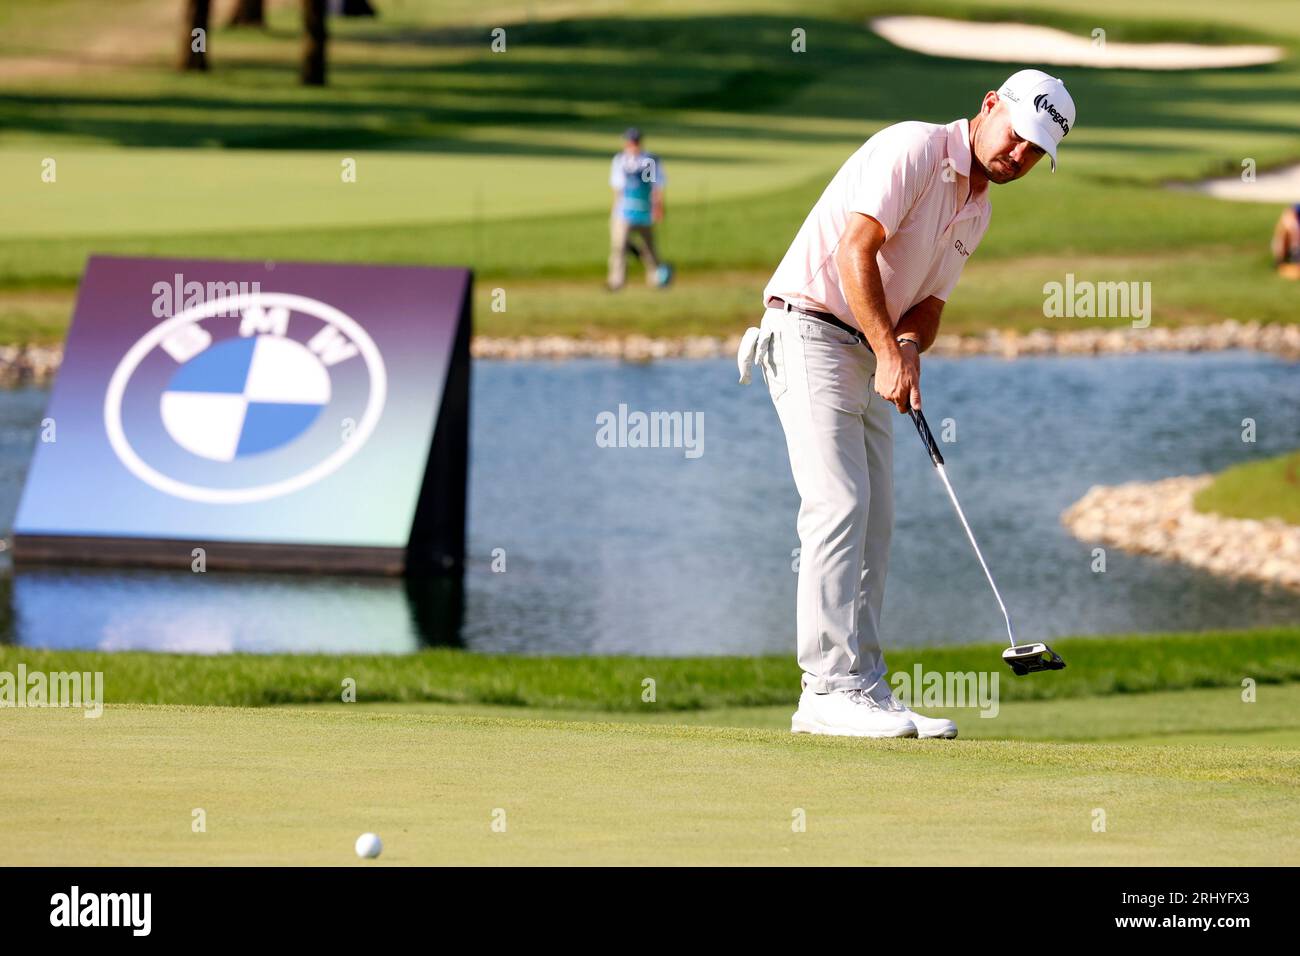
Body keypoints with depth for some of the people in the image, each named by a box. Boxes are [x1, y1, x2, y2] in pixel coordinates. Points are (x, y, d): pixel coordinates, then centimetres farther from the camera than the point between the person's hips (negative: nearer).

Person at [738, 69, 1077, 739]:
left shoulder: (976, 211, 15)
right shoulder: (914, 149, -13)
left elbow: (928, 304, 14)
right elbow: (855, 250, -21)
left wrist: (909, 347, -10)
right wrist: (888, 351, -21)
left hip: (873, 352, 9)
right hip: (810, 327, -9)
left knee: (874, 520, 6)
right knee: (839, 505, -16)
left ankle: (864, 688, 8)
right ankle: (830, 688, -18)